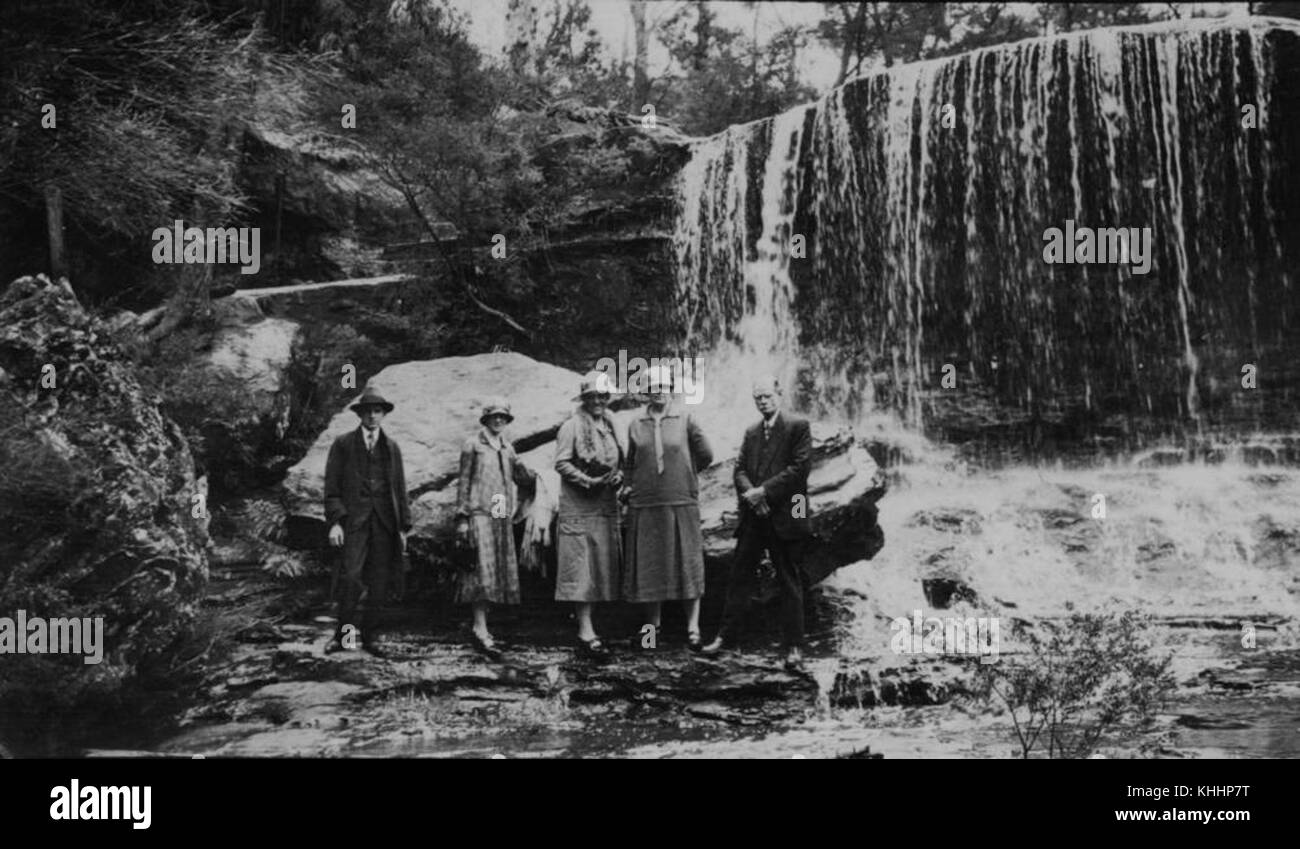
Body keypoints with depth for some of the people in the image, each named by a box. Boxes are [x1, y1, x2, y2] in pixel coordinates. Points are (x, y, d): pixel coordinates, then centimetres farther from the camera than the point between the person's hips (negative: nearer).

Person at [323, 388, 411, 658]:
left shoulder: (391, 448, 15)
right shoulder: (343, 444, 6)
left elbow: (400, 489, 15)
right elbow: (332, 486, 1)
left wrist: (404, 526, 8)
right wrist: (334, 522, -9)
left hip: (384, 520, 3)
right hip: (354, 518, -3)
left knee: (380, 583, 1)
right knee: (352, 579, -13)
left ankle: (370, 637, 10)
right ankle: (344, 634, 1)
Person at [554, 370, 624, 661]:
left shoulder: (610, 426, 14)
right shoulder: (572, 427, -7)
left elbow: (618, 460, 21)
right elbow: (561, 463, -12)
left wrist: (618, 475, -1)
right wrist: (588, 481, -20)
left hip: (606, 506, 7)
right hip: (579, 508, -7)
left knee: (604, 567, 10)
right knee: (582, 569, -8)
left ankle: (586, 625, 20)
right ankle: (586, 633, -9)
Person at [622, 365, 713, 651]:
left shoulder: (685, 421, 2)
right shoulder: (636, 426, 7)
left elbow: (705, 456, 8)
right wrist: (629, 485, 3)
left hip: (681, 502, -2)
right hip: (645, 505, 2)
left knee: (687, 563, -3)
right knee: (649, 565, 5)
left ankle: (692, 628, 1)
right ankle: (652, 626, 16)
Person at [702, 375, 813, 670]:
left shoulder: (798, 427, -3)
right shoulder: (751, 432, 15)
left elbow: (800, 467, -12)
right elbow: (740, 469, 10)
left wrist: (764, 491, -15)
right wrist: (751, 494, -11)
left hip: (783, 516, -5)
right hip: (753, 517, 5)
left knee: (789, 582, 2)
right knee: (740, 576, 7)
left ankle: (794, 645, 7)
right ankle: (725, 635, 13)